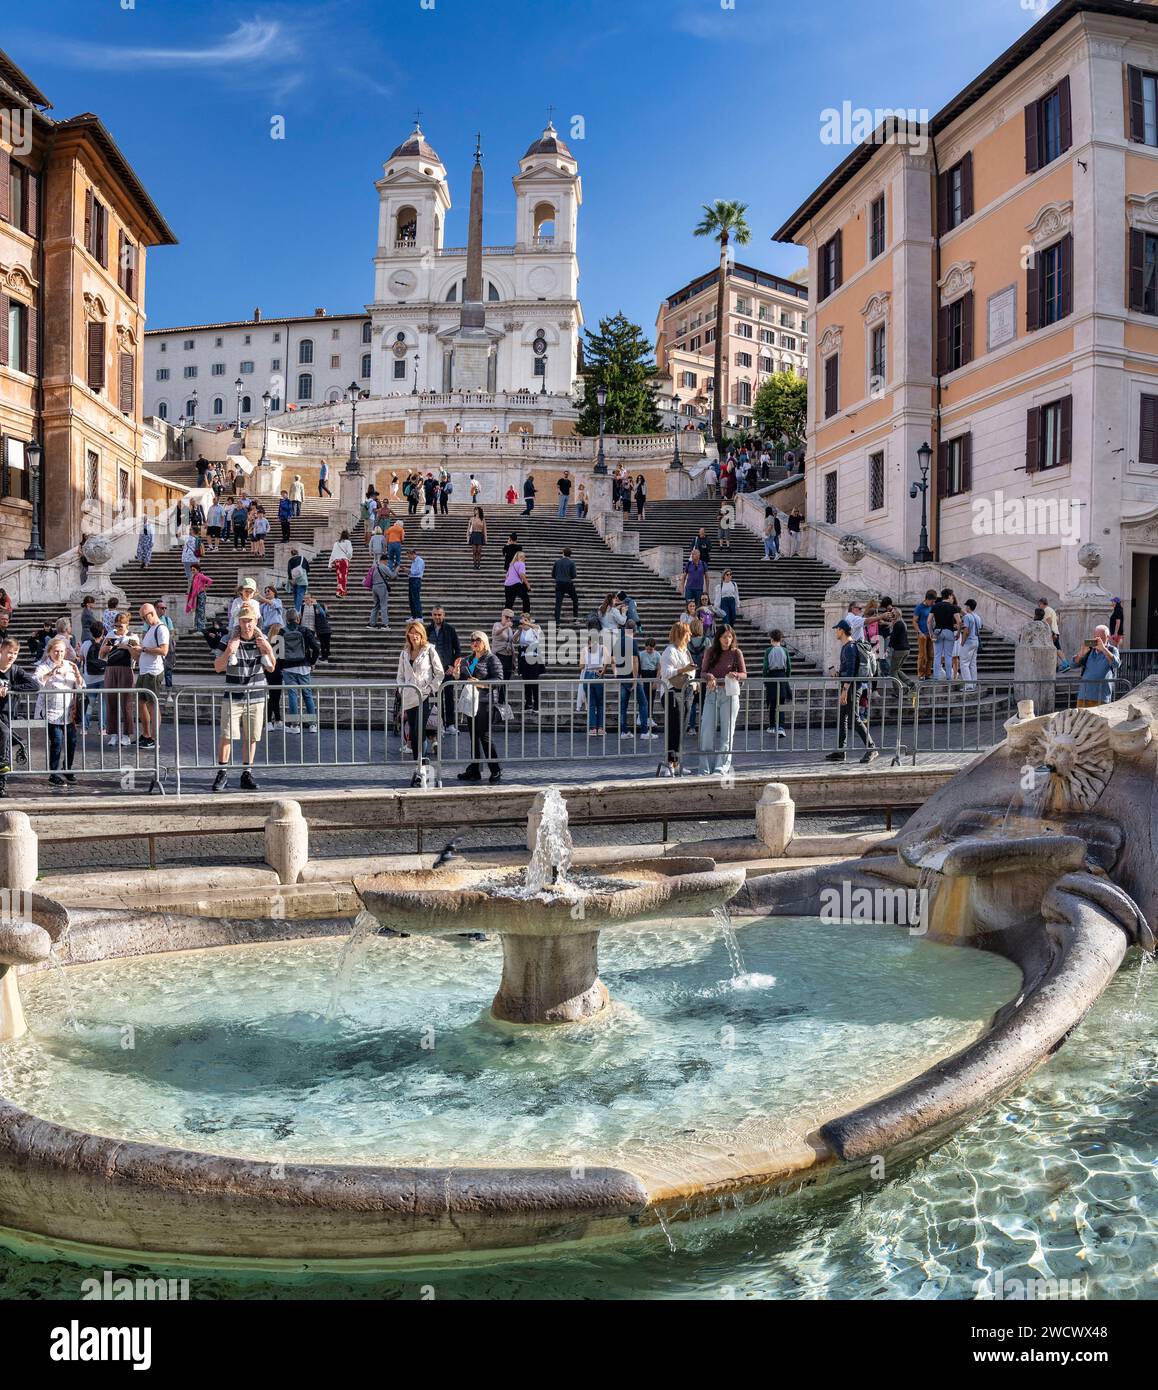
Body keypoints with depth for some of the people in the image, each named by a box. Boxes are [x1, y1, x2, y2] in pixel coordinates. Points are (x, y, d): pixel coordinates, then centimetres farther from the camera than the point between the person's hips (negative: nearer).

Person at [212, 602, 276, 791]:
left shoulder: (262, 640, 4)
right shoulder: (228, 640, -5)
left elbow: (271, 668, 8)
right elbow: (218, 668, -5)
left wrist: (269, 651, -12)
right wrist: (228, 652, -23)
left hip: (256, 697, 2)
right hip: (232, 697, -2)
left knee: (251, 738, 6)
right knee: (227, 736, -7)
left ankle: (247, 774, 16)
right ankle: (222, 772, 7)